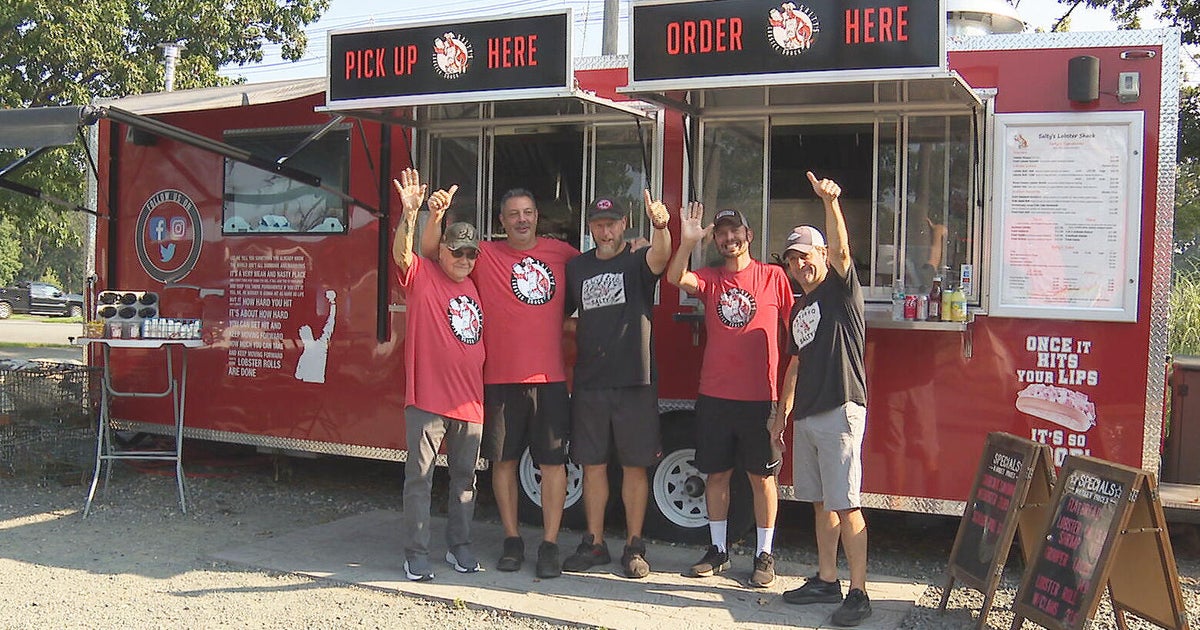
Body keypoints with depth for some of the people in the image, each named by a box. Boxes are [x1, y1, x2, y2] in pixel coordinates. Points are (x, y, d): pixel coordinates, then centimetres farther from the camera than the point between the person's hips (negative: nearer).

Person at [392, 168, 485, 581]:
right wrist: (410, 216, -36)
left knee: (465, 477, 12)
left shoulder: (475, 287, 13)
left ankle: (459, 546, 25)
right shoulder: (421, 275, 0)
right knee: (419, 477, 0)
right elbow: (402, 254, -21)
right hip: (427, 399, -5)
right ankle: (416, 553, 7)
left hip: (470, 402, 5)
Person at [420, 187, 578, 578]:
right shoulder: (485, 255, 3)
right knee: (504, 460, 6)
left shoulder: (561, 253, 9)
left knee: (553, 461, 0)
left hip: (550, 377, 1)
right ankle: (512, 539, 19)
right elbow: (430, 251, -2)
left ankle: (549, 544, 7)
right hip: (501, 377, 0)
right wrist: (436, 215, -19)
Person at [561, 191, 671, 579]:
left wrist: (660, 226, -45)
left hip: (634, 381, -3)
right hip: (588, 382, 3)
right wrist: (578, 333, 4)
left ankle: (634, 547, 11)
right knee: (593, 464, 8)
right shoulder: (577, 267, 11)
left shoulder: (638, 261, -1)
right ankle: (594, 543, 18)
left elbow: (660, 257, -25)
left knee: (634, 465, 3)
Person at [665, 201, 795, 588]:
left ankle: (764, 554, 14)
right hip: (714, 396, 3)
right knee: (716, 473, 10)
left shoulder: (773, 277, 2)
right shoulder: (710, 279, 8)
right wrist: (687, 242, -27)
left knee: (761, 476, 4)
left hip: (759, 397, -3)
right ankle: (718, 550, 22)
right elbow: (676, 278, -12)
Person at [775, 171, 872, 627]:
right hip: (806, 415, 8)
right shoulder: (799, 308, 19)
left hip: (840, 412, -8)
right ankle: (826, 581, 21)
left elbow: (841, 250, -22)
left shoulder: (842, 289, -2)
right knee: (821, 503, 13)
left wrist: (830, 201, -35)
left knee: (845, 505, -8)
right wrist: (783, 412, 21)